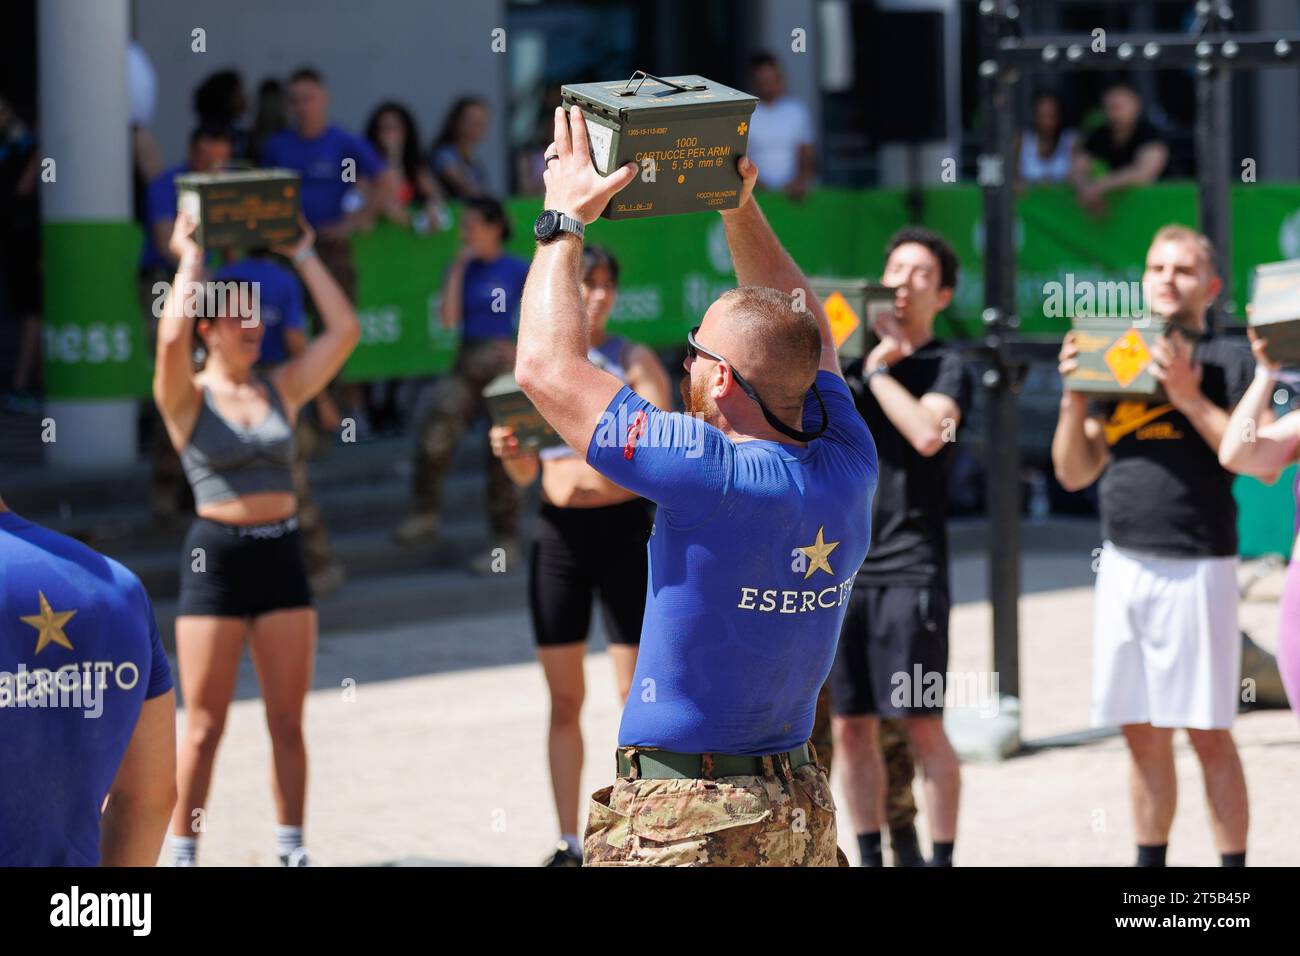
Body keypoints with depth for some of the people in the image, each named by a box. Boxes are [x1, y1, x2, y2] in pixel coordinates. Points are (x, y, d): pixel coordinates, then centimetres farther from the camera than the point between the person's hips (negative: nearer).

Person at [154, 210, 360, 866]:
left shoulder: (282, 389, 9)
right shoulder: (187, 398, -4)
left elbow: (344, 329, 3)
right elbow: (171, 337, -23)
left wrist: (303, 257, 6)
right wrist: (190, 260, -11)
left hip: (281, 554, 4)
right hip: (216, 558, -4)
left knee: (288, 721, 7)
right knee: (205, 725, -1)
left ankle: (291, 849, 15)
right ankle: (182, 852, 6)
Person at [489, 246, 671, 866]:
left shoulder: (634, 362, -2)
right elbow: (526, 473, 9)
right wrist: (508, 452, -14)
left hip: (625, 529, -3)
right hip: (558, 533, 3)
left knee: (637, 695, -2)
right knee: (563, 699, 6)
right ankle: (568, 843, 12)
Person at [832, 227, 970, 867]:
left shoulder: (945, 368, 3)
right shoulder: (847, 356, 16)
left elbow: (928, 433, -16)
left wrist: (877, 370, -9)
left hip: (910, 568, -4)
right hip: (839, 567, 4)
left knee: (922, 725, -6)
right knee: (850, 725, 4)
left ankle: (940, 857, 0)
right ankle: (869, 856, 12)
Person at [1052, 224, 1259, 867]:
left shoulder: (1230, 362, 0)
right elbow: (1074, 474, 13)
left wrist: (1189, 398, -17)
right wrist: (1075, 398, -2)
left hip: (1195, 569, -5)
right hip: (1123, 567, 5)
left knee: (1208, 735, -4)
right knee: (1144, 735, 9)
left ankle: (1233, 863, 0)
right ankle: (1149, 862, 15)